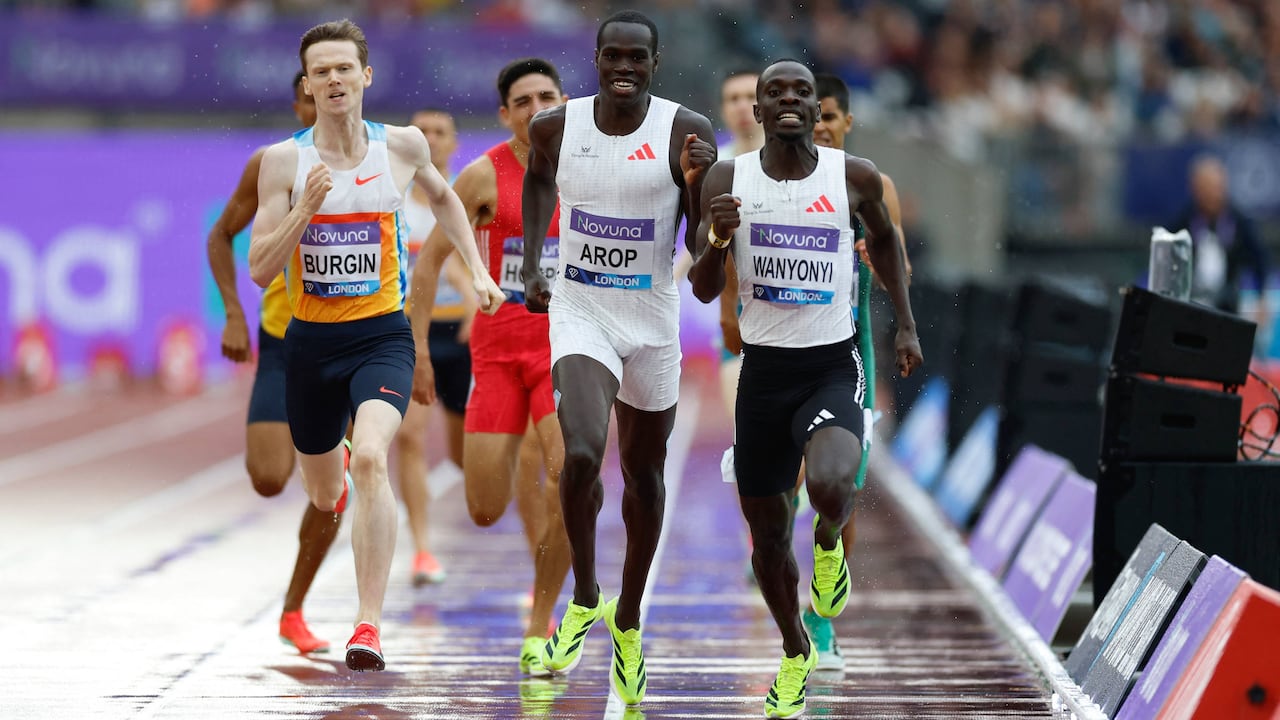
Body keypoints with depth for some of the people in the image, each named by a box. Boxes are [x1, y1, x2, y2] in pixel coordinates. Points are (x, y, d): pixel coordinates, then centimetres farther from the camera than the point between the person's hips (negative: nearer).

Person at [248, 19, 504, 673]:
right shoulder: (284, 161, -6)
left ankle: (368, 627, -26)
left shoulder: (402, 146, -1)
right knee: (325, 497, 19)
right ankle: (333, 466, 61)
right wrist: (305, 208, -22)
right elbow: (260, 270, -9)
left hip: (381, 335, -1)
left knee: (370, 460, -28)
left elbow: (441, 196, 23)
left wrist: (476, 268, 17)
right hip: (311, 341, 1)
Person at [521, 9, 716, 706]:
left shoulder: (686, 131, -11)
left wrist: (695, 181, -28)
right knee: (582, 455, -24)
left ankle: (627, 622, 34)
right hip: (579, 313, -1)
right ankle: (583, 600, 0)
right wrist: (531, 262, 11)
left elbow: (704, 248, -10)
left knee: (643, 472, 14)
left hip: (652, 321, 1)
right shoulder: (556, 125, -6)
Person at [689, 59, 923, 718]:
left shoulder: (854, 177, -5)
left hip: (833, 368, -2)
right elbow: (704, 292, -2)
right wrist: (717, 240, -22)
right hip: (762, 369, 2)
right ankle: (795, 653, 36)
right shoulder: (727, 180, -4)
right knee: (767, 532, 10)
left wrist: (906, 325, 15)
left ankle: (829, 541, 8)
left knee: (829, 486, -31)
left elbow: (883, 238, 17)